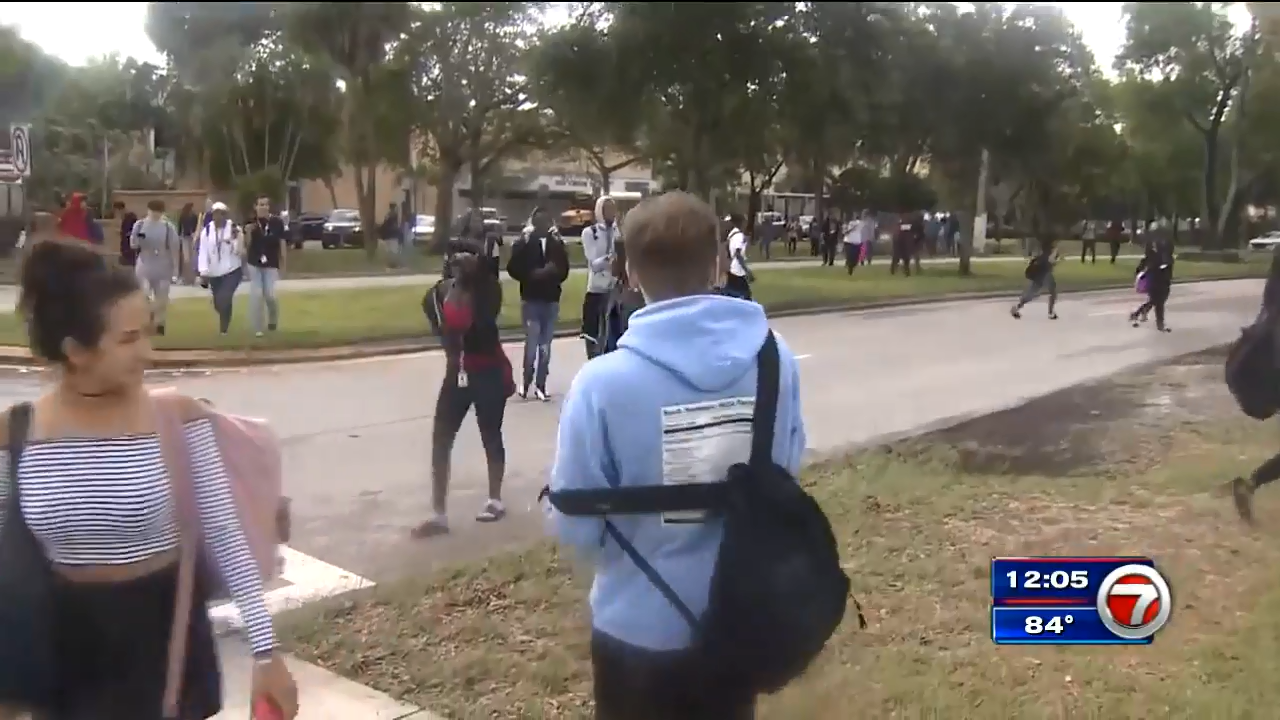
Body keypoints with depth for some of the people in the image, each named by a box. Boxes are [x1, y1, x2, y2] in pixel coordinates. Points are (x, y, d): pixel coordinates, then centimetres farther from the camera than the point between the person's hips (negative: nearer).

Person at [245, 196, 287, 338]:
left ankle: (273, 319, 27)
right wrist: (248, 233, -24)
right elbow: (247, 244, -3)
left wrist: (283, 263, -1)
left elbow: (282, 242, -3)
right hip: (254, 263, 1)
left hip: (271, 264, -1)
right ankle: (257, 328, 9)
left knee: (270, 294, -5)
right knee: (256, 294, -1)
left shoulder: (277, 222, -9)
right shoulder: (251, 222, -6)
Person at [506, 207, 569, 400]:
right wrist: (533, 275, -16)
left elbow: (564, 269, 8)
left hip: (551, 300, 3)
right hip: (531, 299, -3)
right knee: (532, 342, -9)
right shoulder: (524, 243, -4)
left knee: (545, 344, 7)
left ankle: (540, 385, 15)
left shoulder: (557, 243, 3)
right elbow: (513, 268, -5)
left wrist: (553, 272, -13)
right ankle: (526, 380, 12)